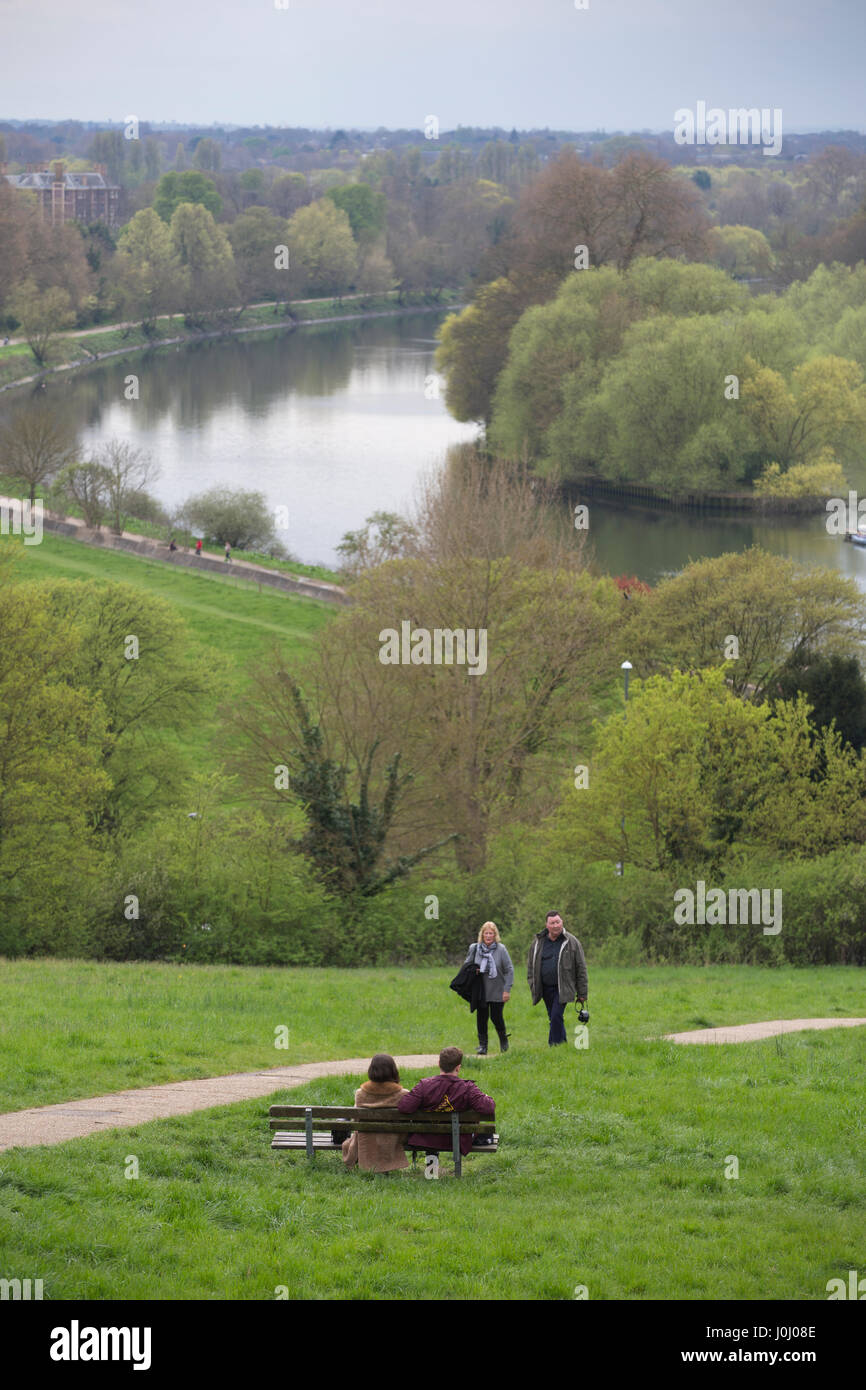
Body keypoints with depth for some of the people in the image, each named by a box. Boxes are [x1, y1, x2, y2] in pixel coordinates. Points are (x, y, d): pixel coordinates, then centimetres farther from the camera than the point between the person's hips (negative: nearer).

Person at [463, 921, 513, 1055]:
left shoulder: (501, 949, -8)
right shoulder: (474, 948, 1)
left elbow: (509, 970, -5)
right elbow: (466, 965, 16)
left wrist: (507, 989, -10)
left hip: (497, 991, -3)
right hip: (481, 991, 3)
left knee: (496, 1017, -3)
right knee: (481, 1017, 0)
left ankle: (503, 1039, 24)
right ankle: (482, 1045, 10)